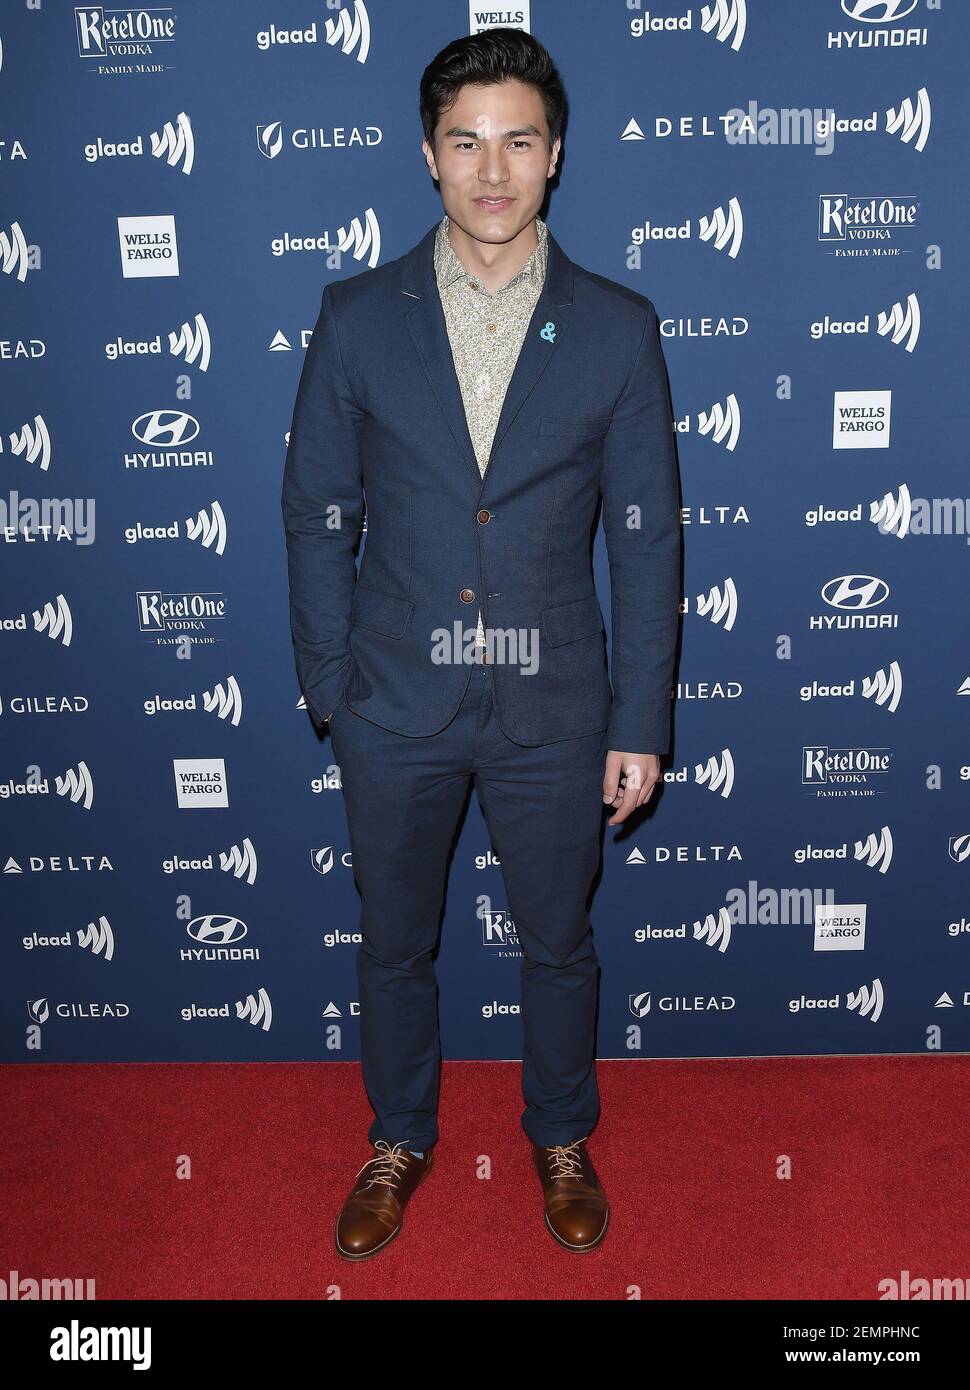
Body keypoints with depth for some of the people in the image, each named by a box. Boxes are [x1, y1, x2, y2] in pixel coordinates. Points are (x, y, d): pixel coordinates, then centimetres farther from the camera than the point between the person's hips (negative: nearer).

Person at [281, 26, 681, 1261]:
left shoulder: (617, 329, -4)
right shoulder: (358, 317, -3)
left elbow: (645, 537, -2)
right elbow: (318, 515, 1)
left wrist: (640, 723, -4)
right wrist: (328, 688, -2)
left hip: (551, 708, 0)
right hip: (396, 705, 1)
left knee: (557, 941, 17)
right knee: (394, 943, 17)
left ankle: (560, 1138, 44)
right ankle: (399, 1143, 43)